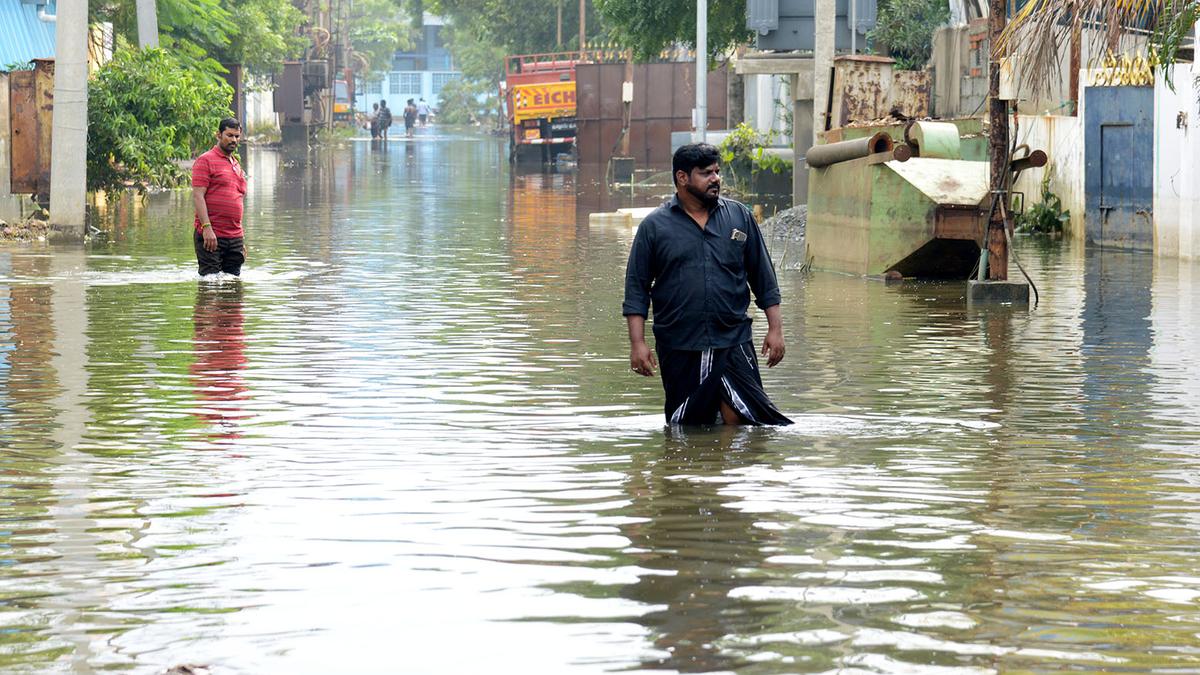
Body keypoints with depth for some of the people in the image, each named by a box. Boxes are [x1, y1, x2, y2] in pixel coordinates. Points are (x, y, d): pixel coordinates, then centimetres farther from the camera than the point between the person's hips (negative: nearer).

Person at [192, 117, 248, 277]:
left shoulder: (237, 166, 21)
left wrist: (242, 241, 22)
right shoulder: (205, 161, -3)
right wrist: (207, 227, -22)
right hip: (211, 235, -7)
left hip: (235, 238, 7)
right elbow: (197, 196, -12)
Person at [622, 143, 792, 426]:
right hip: (679, 349, 0)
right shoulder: (654, 227, 3)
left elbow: (764, 278, 13)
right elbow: (636, 289, 3)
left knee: (739, 421, -12)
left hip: (734, 341, 0)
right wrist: (637, 343, -4)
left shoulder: (739, 217, 8)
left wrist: (775, 328, 7)